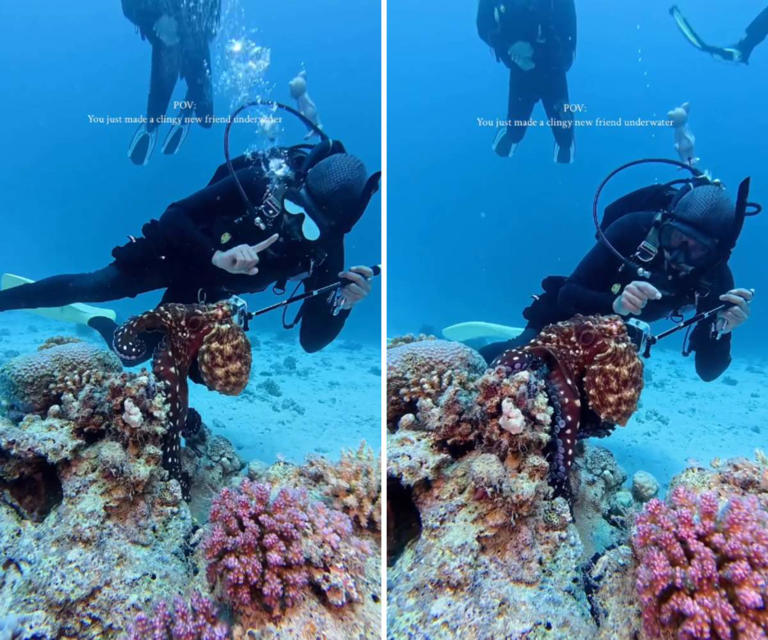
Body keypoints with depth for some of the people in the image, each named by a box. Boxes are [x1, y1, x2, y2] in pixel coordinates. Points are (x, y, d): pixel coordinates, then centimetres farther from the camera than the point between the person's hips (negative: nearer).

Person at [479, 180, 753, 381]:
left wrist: (722, 329, -42)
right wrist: (615, 304, -51)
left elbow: (707, 370, -23)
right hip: (569, 315, -3)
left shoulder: (716, 277, -24)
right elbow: (568, 295, -32)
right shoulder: (635, 228, -32)